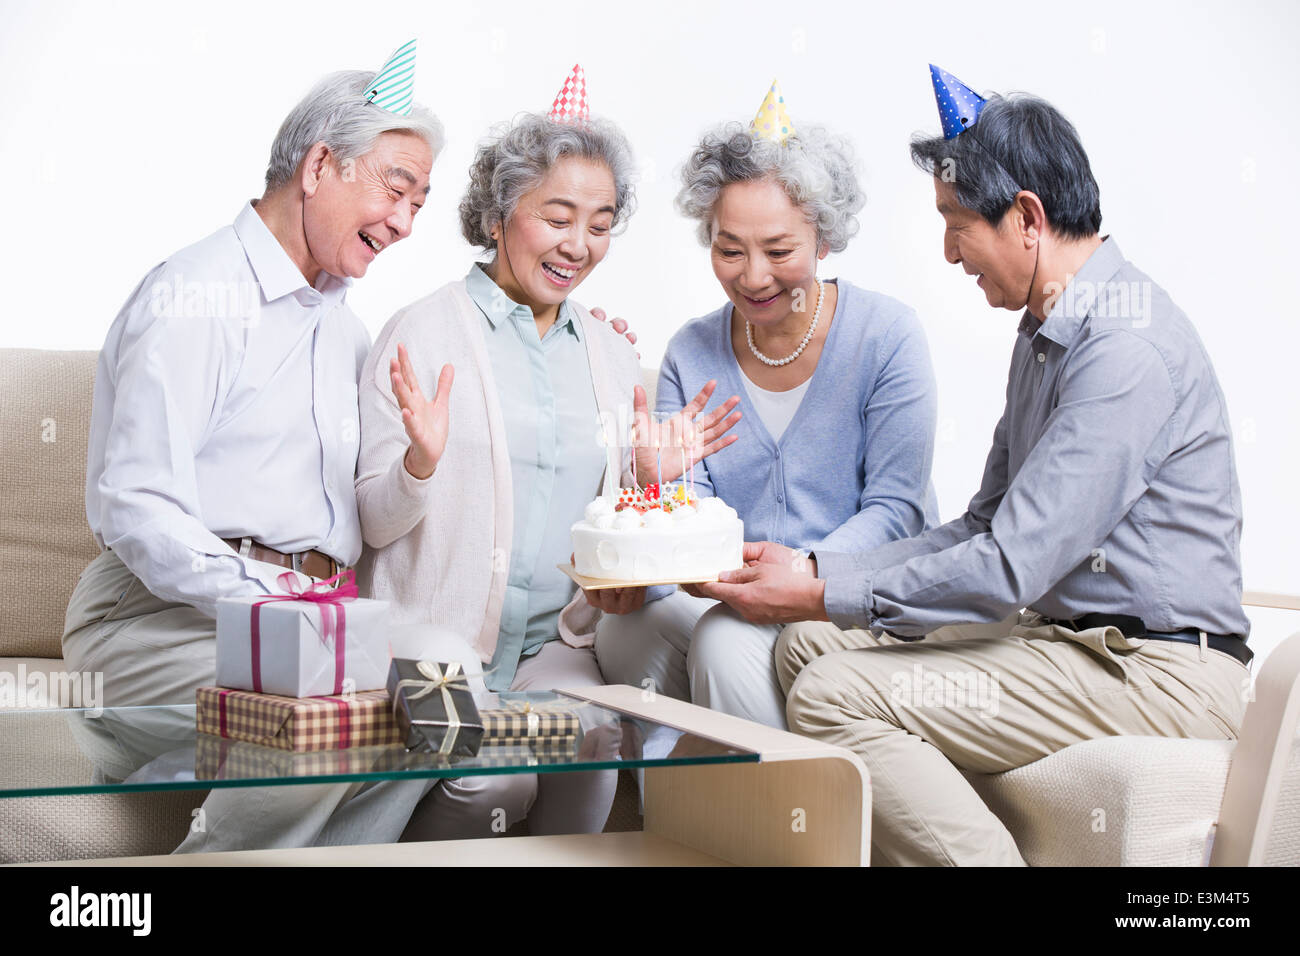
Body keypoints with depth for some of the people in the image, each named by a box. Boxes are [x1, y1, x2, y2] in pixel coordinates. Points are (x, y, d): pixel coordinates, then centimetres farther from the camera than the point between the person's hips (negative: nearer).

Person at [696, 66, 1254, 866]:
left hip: (1158, 672, -10)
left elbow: (1011, 568, -23)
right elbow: (985, 530, 17)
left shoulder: (1125, 344, -19)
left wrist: (822, 591, -13)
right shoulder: (1048, 334, 15)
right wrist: (818, 572, 7)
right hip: (1077, 642, 10)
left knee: (834, 697, -20)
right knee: (810, 643, 4)